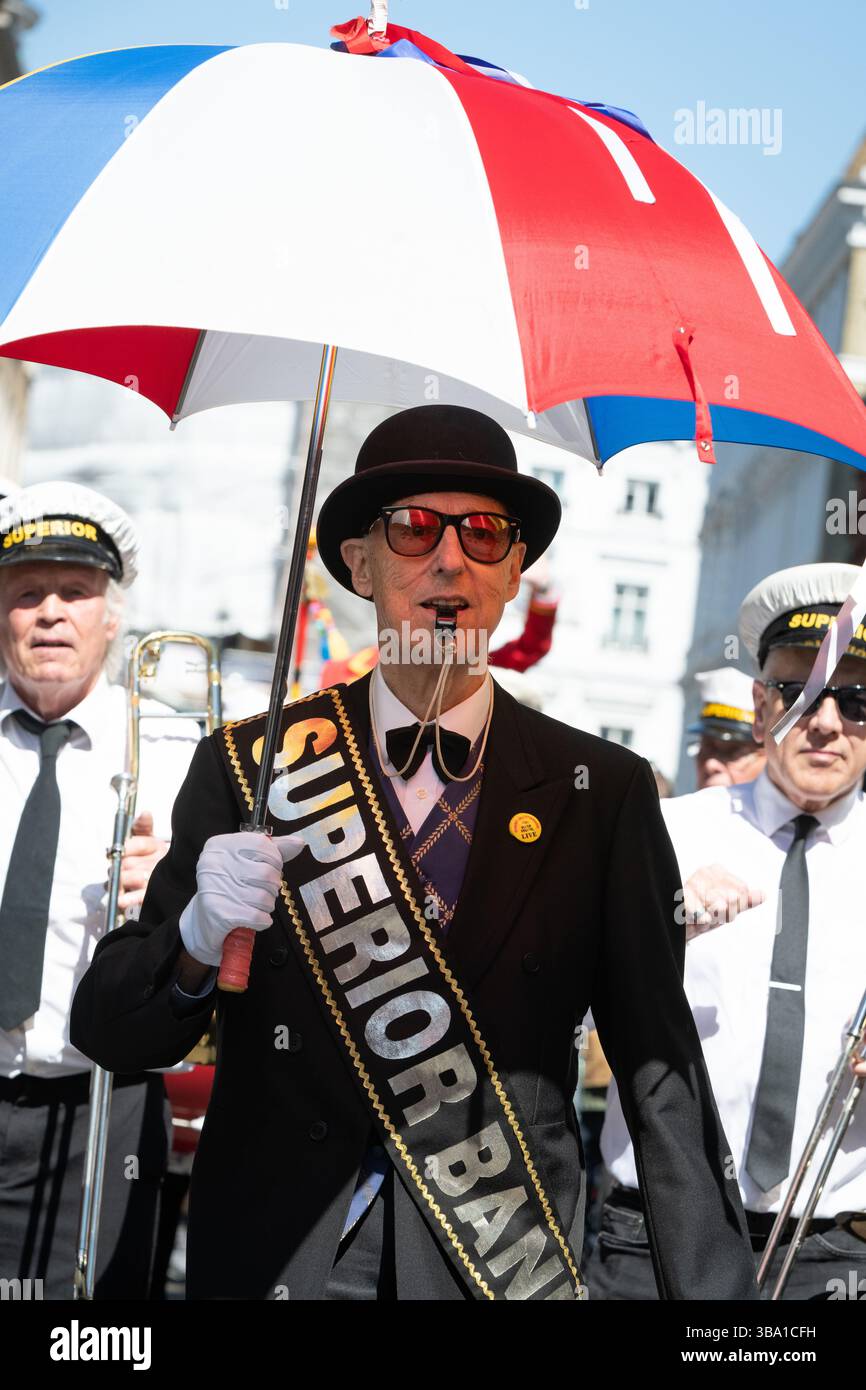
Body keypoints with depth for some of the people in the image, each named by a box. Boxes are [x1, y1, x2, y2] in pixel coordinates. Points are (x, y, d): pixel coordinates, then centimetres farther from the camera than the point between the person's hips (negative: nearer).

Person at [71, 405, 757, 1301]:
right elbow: (107, 1033, -4)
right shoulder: (243, 768, -3)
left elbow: (662, 1075, -5)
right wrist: (199, 937, -25)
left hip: (517, 1262, 0)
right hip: (276, 1257, 1)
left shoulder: (604, 792, -4)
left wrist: (715, 1288, -15)